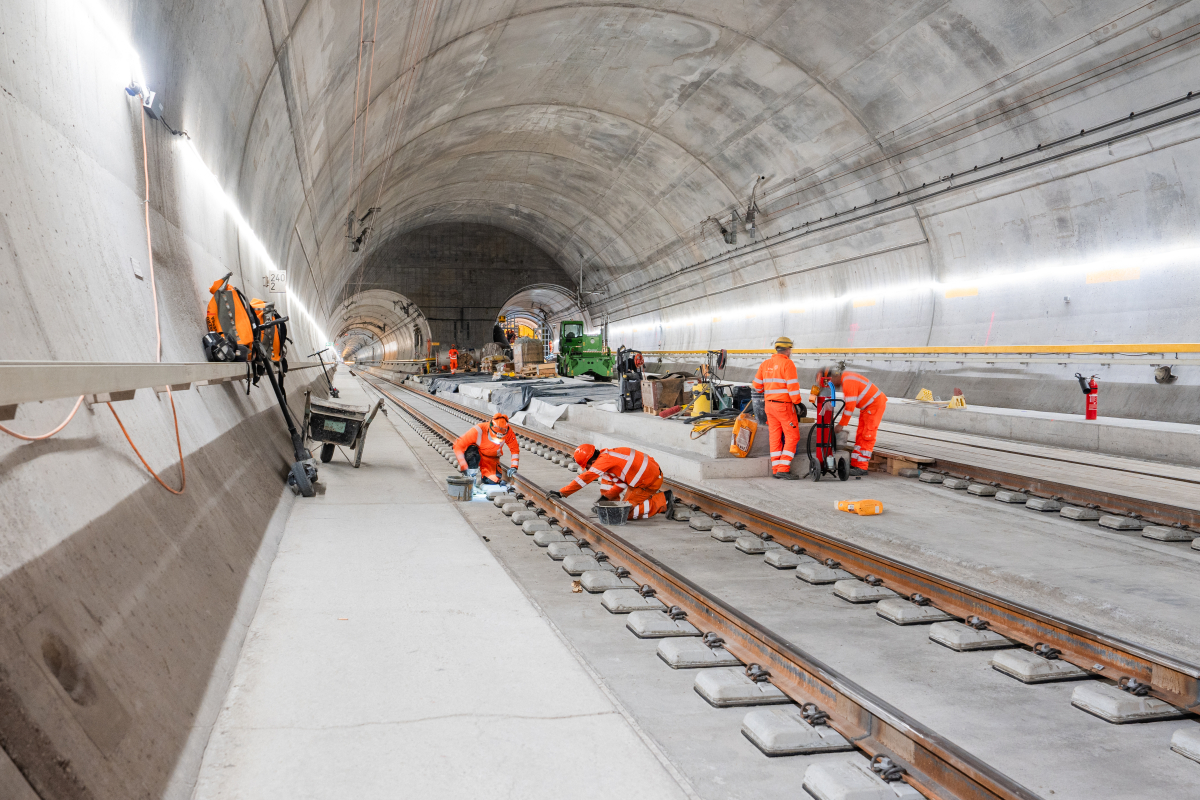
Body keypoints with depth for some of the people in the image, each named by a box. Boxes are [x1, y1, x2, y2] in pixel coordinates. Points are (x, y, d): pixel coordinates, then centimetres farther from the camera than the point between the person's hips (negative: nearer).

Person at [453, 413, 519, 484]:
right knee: (474, 457, -40)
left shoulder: (508, 431, -26)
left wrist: (514, 466, -20)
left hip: (491, 458, 3)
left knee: (493, 481, -18)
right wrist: (463, 467, -34)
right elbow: (458, 446, -30)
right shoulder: (478, 431, -35)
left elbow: (514, 448, -9)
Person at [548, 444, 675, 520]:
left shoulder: (604, 460, -20)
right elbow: (620, 483, 16)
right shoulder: (607, 455, 9)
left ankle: (663, 500, -3)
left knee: (626, 512, -4)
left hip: (651, 481, -10)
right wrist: (607, 496, 9)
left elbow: (584, 478, -21)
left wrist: (562, 493, -18)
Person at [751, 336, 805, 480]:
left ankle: (775, 469, 9)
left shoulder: (765, 364, 10)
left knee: (775, 437, 10)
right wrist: (798, 403, -11)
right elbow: (792, 386, -16)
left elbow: (757, 386, 16)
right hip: (784, 405, -7)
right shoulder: (787, 363, -10)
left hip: (769, 404, 7)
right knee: (792, 437, -3)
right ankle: (783, 469, -10)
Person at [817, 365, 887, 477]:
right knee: (860, 436, 9)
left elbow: (850, 406, -24)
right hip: (866, 407, 10)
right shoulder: (844, 380, 7)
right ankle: (855, 464, 11)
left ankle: (862, 467, -9)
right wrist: (842, 422, 9)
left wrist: (841, 424, -17)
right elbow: (847, 403, 13)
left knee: (867, 436, -10)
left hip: (875, 404, -10)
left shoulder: (848, 381, -24)